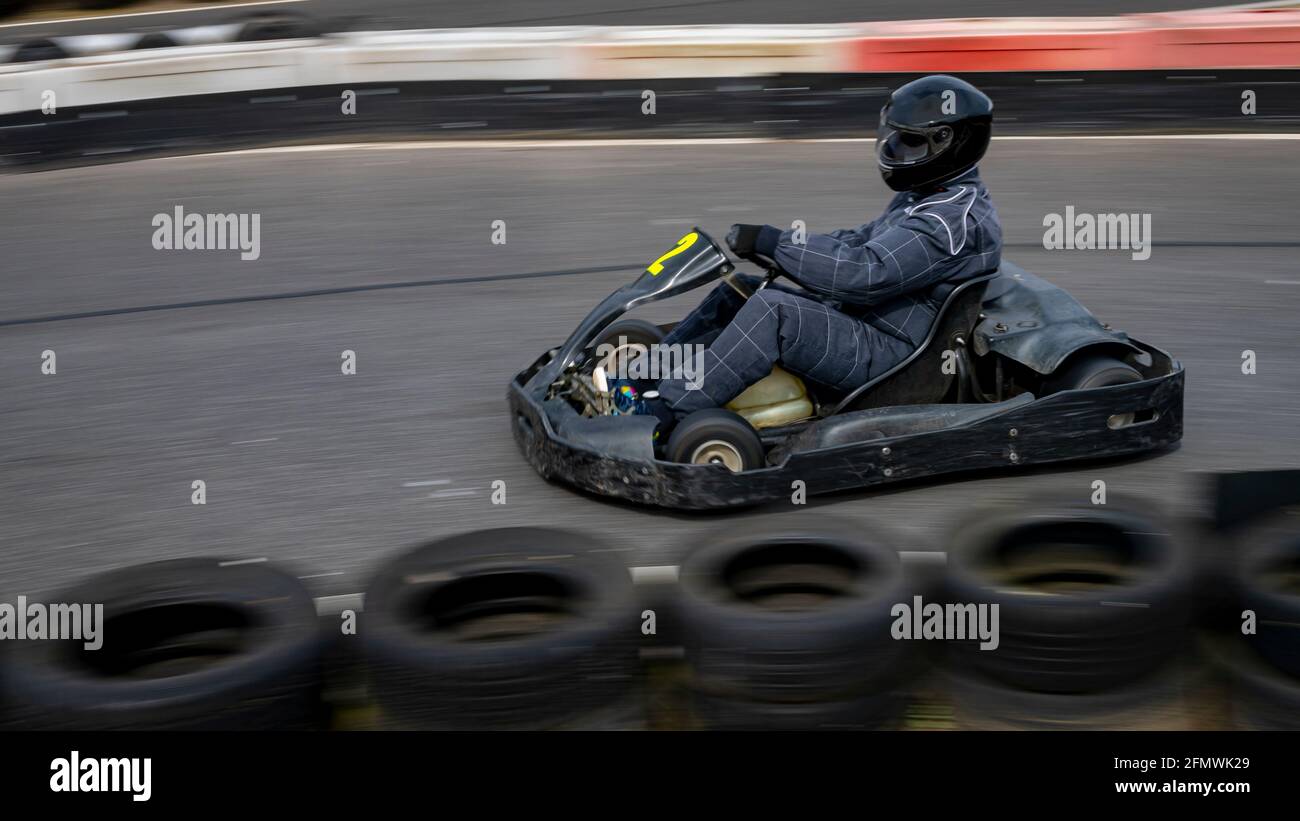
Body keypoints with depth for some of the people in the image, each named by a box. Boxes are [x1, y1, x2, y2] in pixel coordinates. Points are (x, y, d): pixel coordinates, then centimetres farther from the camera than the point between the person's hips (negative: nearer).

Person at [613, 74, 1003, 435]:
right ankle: (646, 378, -2)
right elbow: (858, 243, 20)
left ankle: (664, 410, -29)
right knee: (739, 291, 4)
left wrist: (774, 242, -24)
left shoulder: (955, 217, -19)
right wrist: (766, 244, 5)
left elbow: (867, 273, -28)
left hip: (882, 355, -11)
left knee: (773, 310, -29)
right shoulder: (926, 199, 16)